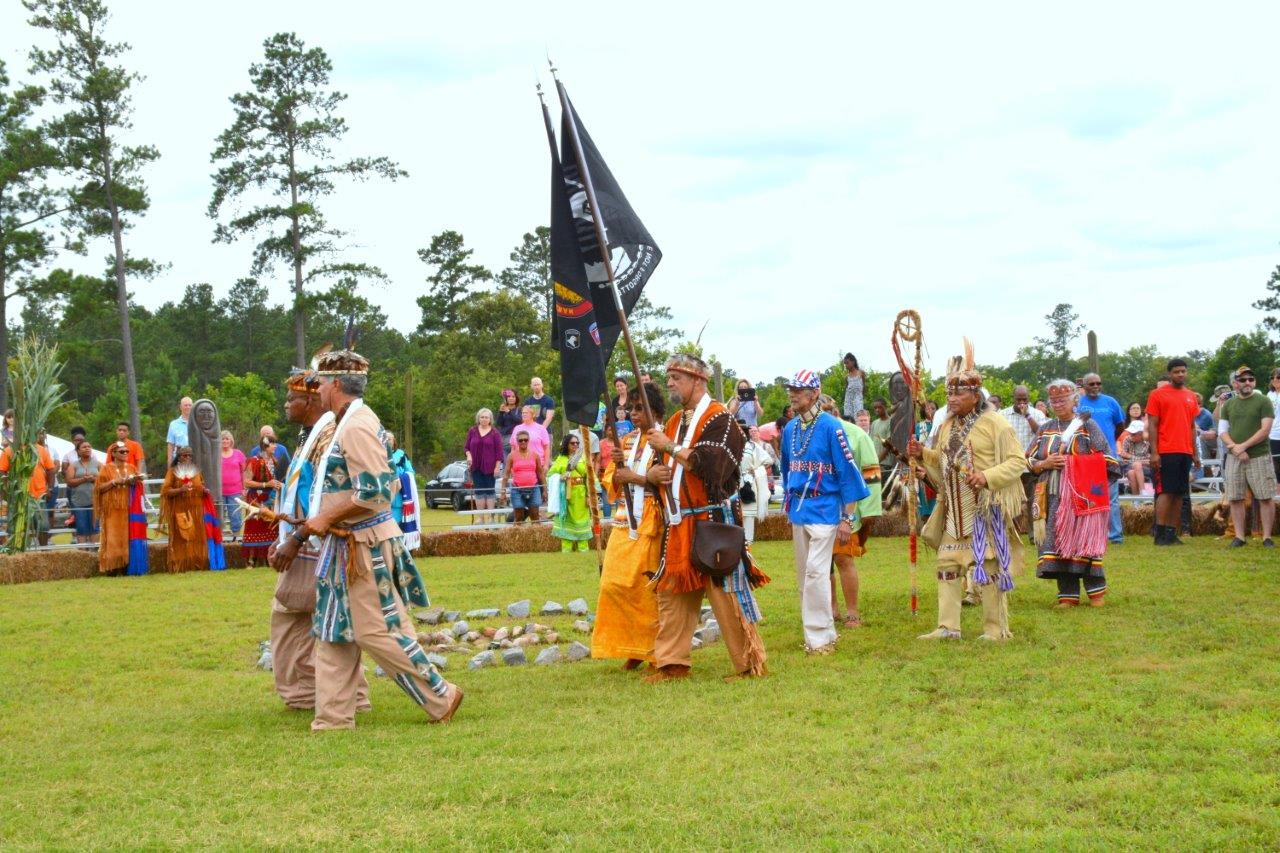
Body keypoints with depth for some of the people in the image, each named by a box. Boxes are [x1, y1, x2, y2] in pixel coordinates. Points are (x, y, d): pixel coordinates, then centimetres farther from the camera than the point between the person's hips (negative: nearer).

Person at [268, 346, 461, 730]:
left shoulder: (357, 427, -18)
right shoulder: (346, 424, 15)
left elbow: (375, 493, -25)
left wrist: (326, 519, -17)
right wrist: (299, 537, 21)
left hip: (365, 547, -10)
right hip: (344, 547, 10)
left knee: (378, 631, -4)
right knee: (333, 634, 11)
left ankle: (440, 699, 7)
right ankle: (333, 718, 16)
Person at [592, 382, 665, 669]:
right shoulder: (627, 442, 17)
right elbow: (609, 481, 17)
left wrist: (635, 478, -13)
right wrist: (617, 467, -4)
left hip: (651, 525, -6)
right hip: (625, 523, 6)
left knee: (649, 588, -6)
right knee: (614, 584, -1)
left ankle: (654, 649, 5)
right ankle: (634, 648, 10)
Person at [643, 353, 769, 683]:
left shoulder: (719, 419, -8)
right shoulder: (675, 422, 16)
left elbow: (709, 464, -22)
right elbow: (664, 470, 21)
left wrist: (670, 447, -17)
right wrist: (652, 475, -2)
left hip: (713, 522, -8)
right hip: (679, 523, 8)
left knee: (725, 593, -7)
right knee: (671, 593, 8)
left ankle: (751, 663, 1)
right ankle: (673, 663, 15)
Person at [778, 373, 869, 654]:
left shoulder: (830, 427, -11)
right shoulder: (790, 429, 9)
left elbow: (848, 472, -11)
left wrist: (847, 518, -13)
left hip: (824, 509, -7)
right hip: (798, 511, 7)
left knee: (815, 572, -14)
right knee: (804, 576, 10)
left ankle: (820, 638, -9)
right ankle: (824, 633, 20)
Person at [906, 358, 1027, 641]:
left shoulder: (995, 424, -10)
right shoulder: (947, 426, 13)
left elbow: (1018, 461, -12)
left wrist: (988, 477, -26)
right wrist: (923, 454, 4)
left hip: (986, 509, -7)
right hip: (955, 511, 8)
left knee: (989, 565, -2)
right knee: (947, 563, 7)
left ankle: (996, 629, 8)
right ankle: (948, 627, 12)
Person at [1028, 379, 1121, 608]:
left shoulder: (1088, 426, 2)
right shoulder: (1046, 429, 14)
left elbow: (1105, 461, -1)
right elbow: (1030, 462, 13)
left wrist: (1074, 465, -10)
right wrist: (1044, 464, -7)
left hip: (1082, 497, -4)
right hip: (1054, 497, 4)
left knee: (1084, 542, -5)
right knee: (1058, 543, 1)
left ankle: (1096, 591, 8)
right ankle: (1067, 594, 7)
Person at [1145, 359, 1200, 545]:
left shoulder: (1190, 397, 15)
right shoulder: (1158, 394, -2)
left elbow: (1192, 426, 19)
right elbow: (1152, 425, -5)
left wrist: (1195, 453, 15)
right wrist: (1154, 452, -11)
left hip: (1185, 453, 6)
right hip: (1166, 452, -6)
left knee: (1179, 493, 5)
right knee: (1165, 491, -8)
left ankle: (1172, 532, 9)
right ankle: (1160, 533, -7)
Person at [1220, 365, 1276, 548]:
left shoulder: (1263, 401, 1)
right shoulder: (1228, 404, 12)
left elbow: (1265, 430, -8)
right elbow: (1223, 432, 8)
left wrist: (1243, 446, -14)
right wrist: (1235, 448, -10)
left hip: (1259, 456, -3)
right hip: (1234, 458, 3)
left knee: (1265, 497, -5)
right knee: (1236, 498, 2)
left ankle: (1267, 537, 0)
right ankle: (1239, 537, 7)